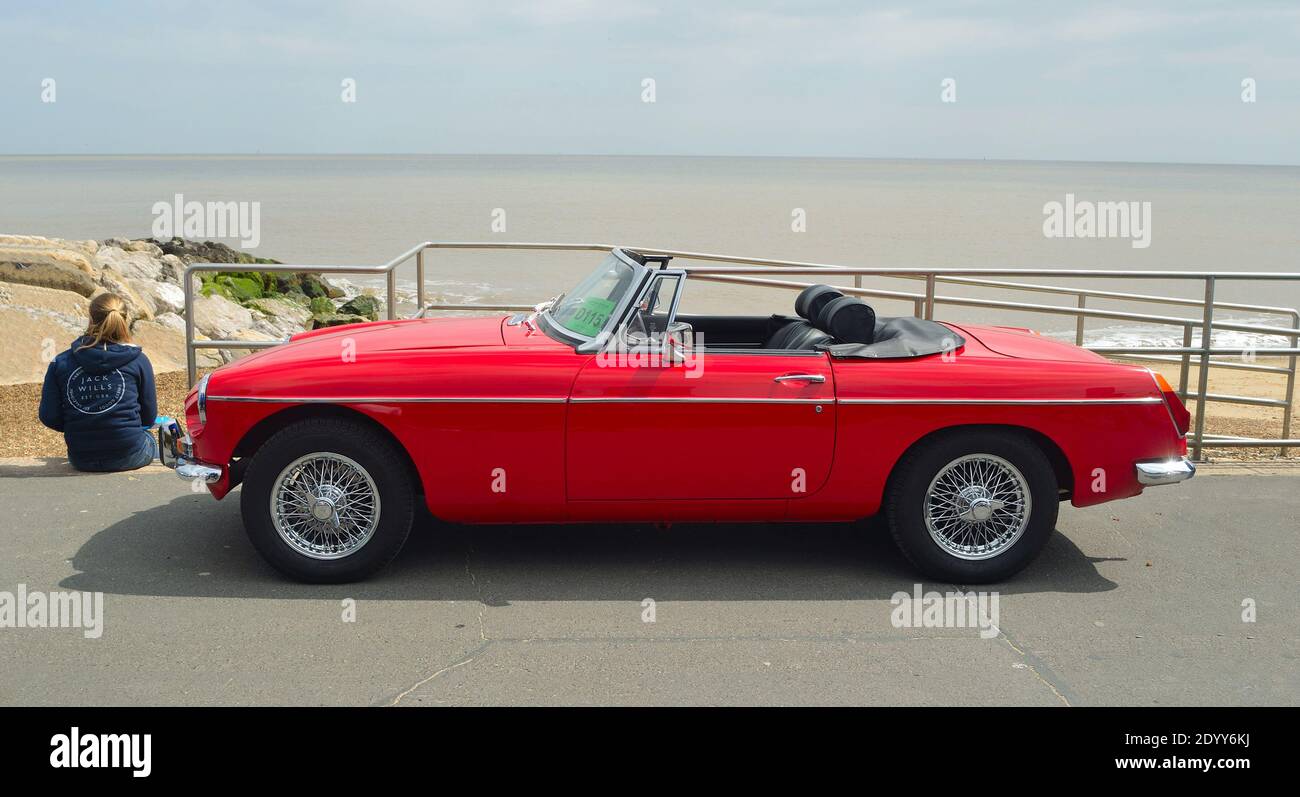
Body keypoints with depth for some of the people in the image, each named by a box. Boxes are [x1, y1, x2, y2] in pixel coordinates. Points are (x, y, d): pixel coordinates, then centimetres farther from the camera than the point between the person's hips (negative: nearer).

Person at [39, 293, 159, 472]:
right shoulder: (138, 361, -7)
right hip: (128, 457, -3)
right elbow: (149, 417, -1)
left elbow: (49, 417, -3)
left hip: (81, 460, 3)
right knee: (150, 439, 35)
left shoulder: (60, 363, -2)